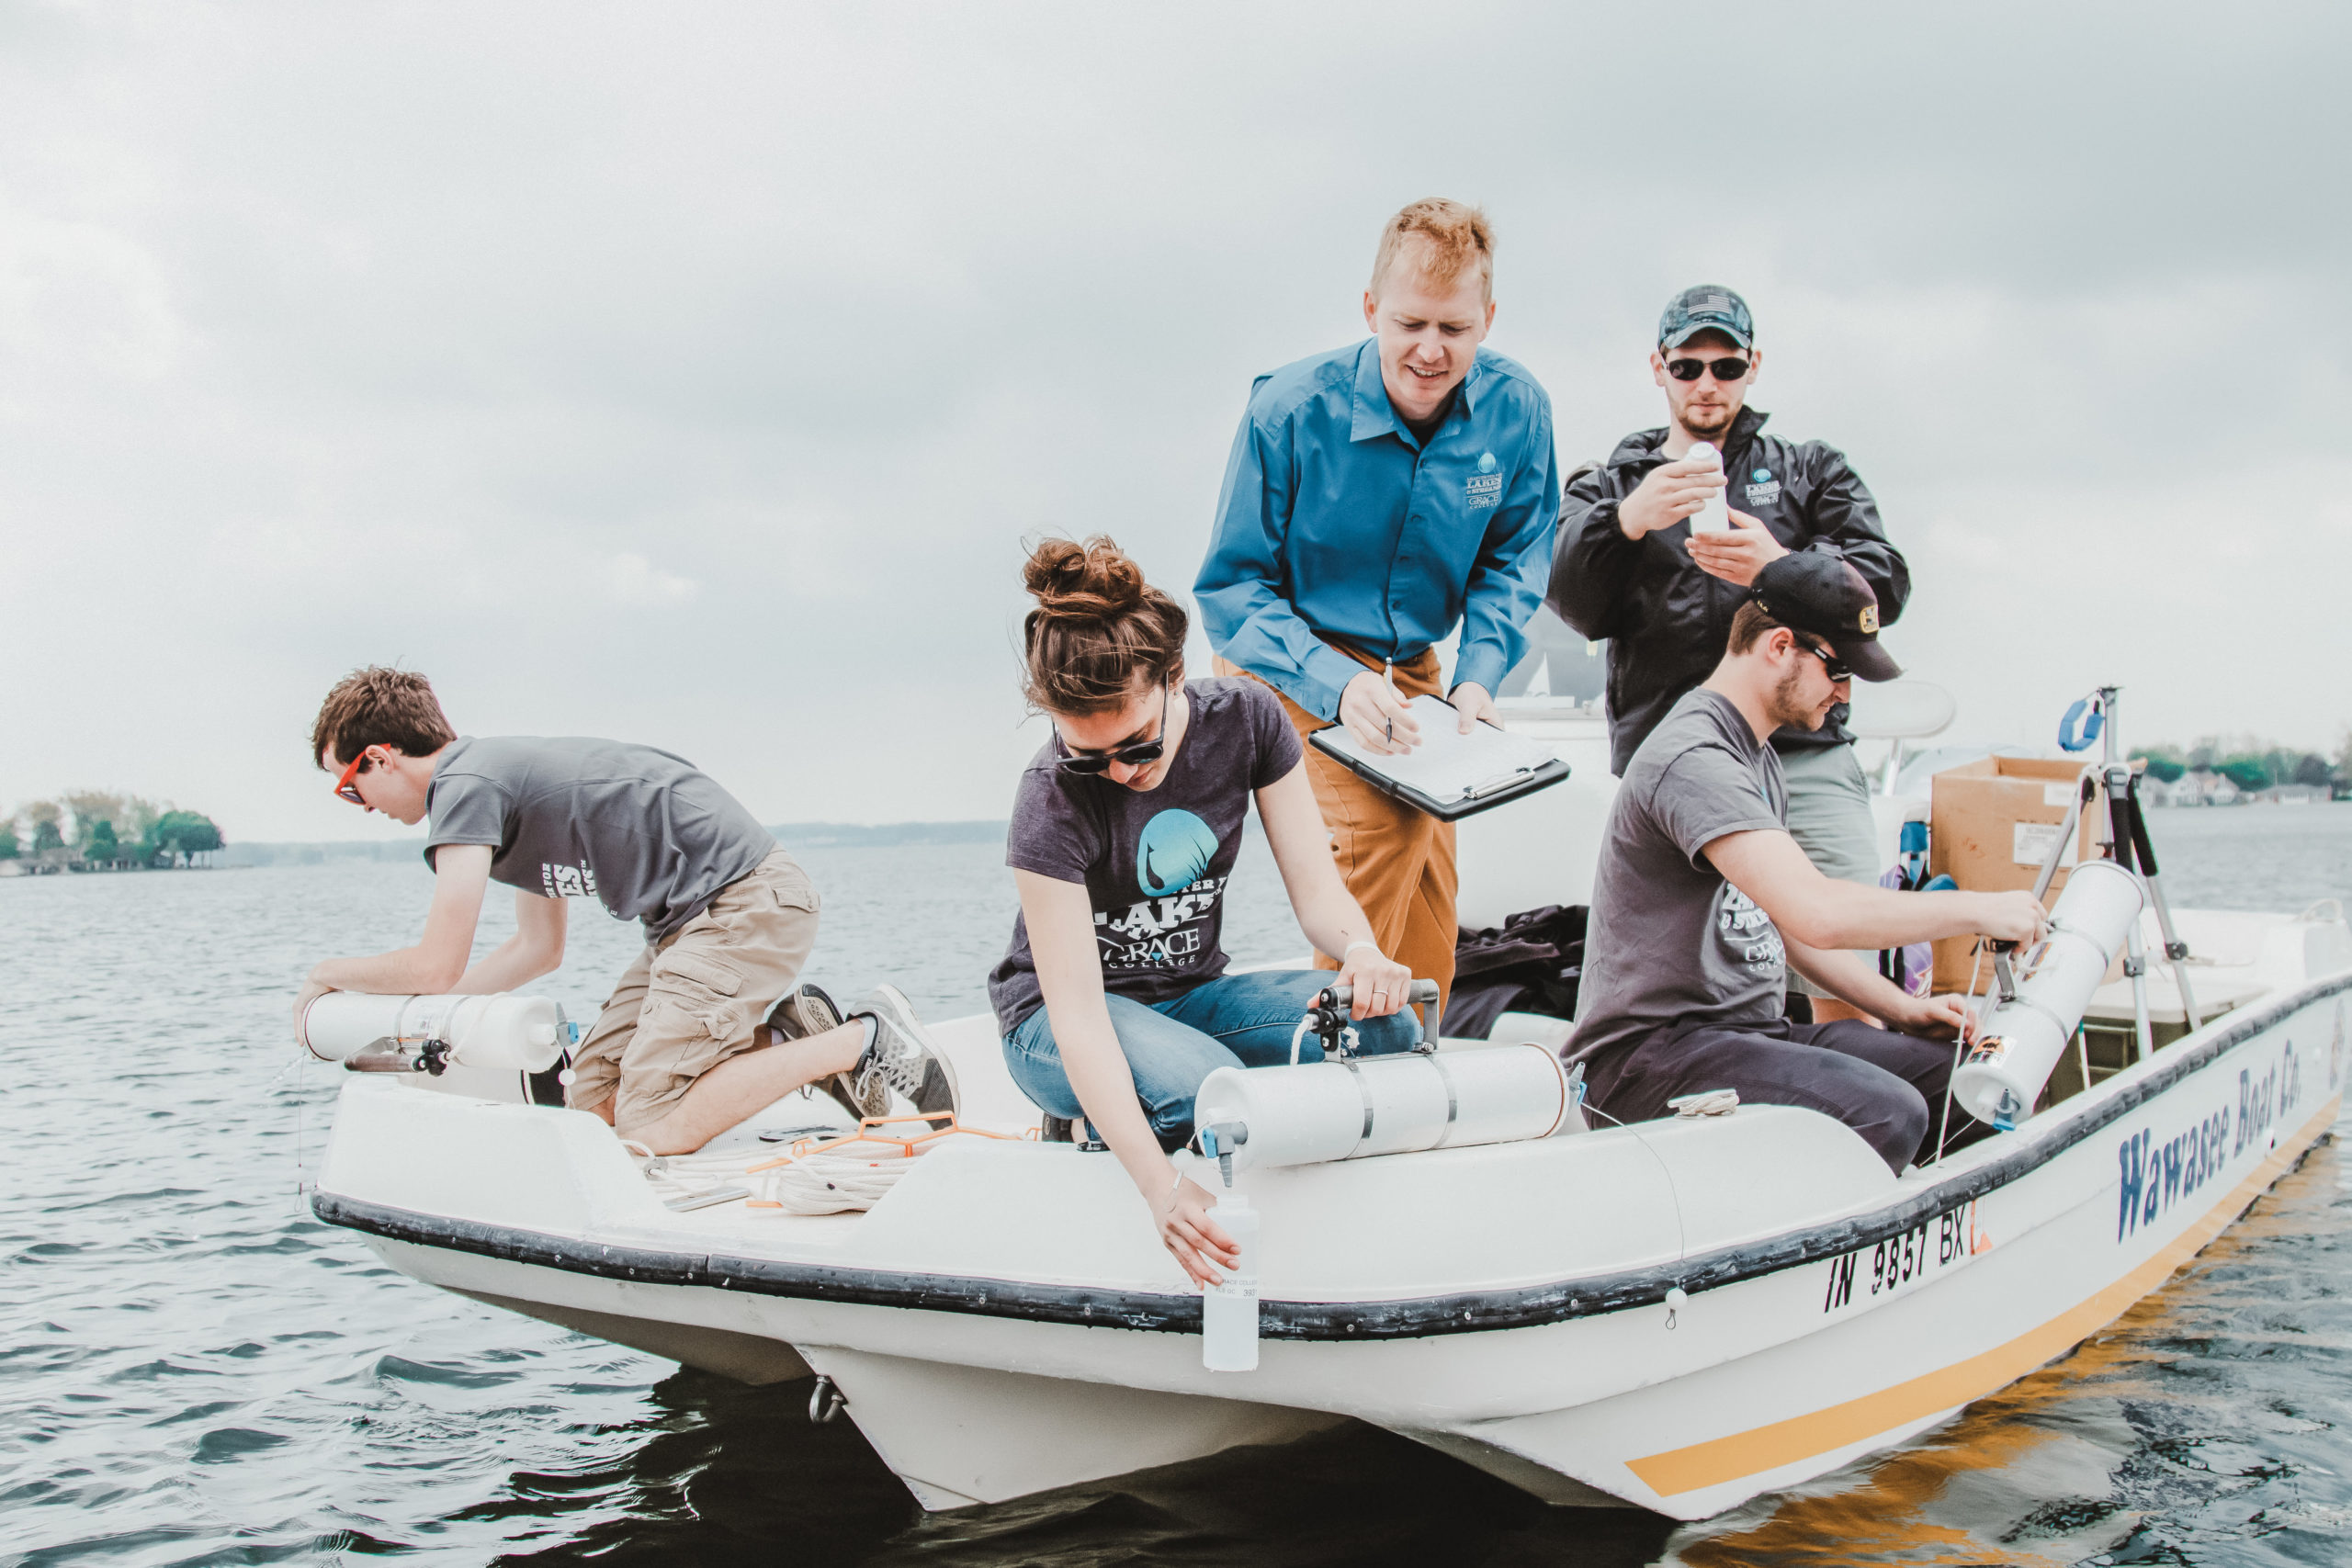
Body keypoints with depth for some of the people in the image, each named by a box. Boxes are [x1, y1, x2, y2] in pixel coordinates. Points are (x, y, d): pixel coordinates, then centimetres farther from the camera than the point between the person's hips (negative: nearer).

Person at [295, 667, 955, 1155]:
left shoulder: (465, 784, -11)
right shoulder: (500, 768, 20)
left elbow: (437, 967, -11)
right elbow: (537, 951, 25)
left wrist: (330, 973, 9)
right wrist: (397, 1011, 22)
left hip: (742, 901, -10)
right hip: (695, 916, 10)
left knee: (652, 1127, -16)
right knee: (591, 1100, 5)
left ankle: (862, 1040, -11)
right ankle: (791, 1037, 5)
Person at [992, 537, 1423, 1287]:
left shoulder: (1245, 719, -13)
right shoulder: (1052, 801, -28)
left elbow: (1314, 883, -11)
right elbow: (1077, 1014, -32)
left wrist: (1359, 950, -37)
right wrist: (1160, 1185, -45)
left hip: (1195, 993, 4)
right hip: (1058, 1017, -4)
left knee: (1384, 1028, -23)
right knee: (1208, 1090, -37)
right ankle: (1089, 1139, -4)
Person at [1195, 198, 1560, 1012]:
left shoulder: (1517, 410, -9)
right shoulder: (1291, 409, -20)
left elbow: (1514, 562, 5)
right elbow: (1231, 587, -14)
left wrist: (1477, 676, -12)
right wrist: (1337, 685, -29)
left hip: (1409, 673, 5)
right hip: (1291, 672, -5)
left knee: (1427, 951, 6)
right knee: (1385, 824, -31)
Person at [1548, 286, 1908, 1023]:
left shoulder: (1813, 471, 23)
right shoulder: (1608, 489, 23)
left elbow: (1885, 582, 8)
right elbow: (1576, 605, 3)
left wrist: (1783, 568, -12)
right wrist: (1628, 522, -16)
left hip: (1805, 755, 0)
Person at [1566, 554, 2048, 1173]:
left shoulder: (1757, 756, 19)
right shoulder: (1694, 760, -17)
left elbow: (1787, 923, 24)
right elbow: (1818, 914, -29)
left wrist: (1903, 1009, 12)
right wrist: (1979, 909, -17)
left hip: (1750, 1030, 10)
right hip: (1651, 1050, -10)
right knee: (1886, 1113, -28)